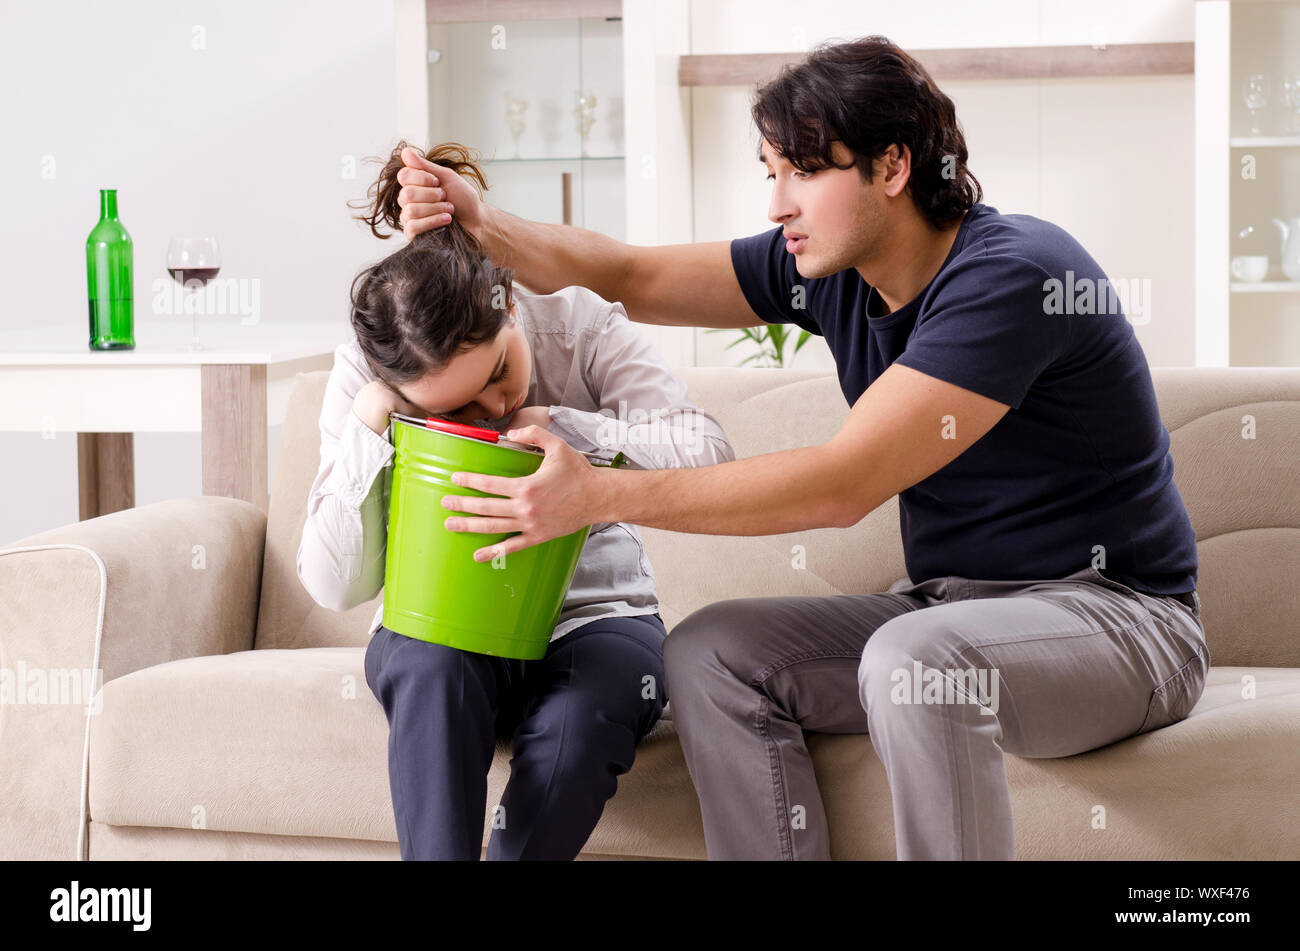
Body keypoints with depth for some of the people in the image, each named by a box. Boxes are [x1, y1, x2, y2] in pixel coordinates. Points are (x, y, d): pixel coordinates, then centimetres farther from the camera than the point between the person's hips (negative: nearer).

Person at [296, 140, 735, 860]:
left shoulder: (578, 326, -13)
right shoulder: (360, 377, -11)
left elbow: (708, 453, -22)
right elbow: (332, 586, -15)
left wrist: (558, 424, -28)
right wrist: (366, 432, -27)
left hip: (591, 617, 0)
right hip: (436, 629, 0)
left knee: (577, 719, -34)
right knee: (434, 670, -36)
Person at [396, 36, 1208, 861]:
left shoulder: (1014, 274, -23)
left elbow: (844, 485, -29)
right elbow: (633, 280, 8)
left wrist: (598, 495, -29)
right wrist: (481, 226, -11)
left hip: (1111, 611, -8)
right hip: (945, 607, 8)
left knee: (914, 659, -37)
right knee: (711, 653, -9)